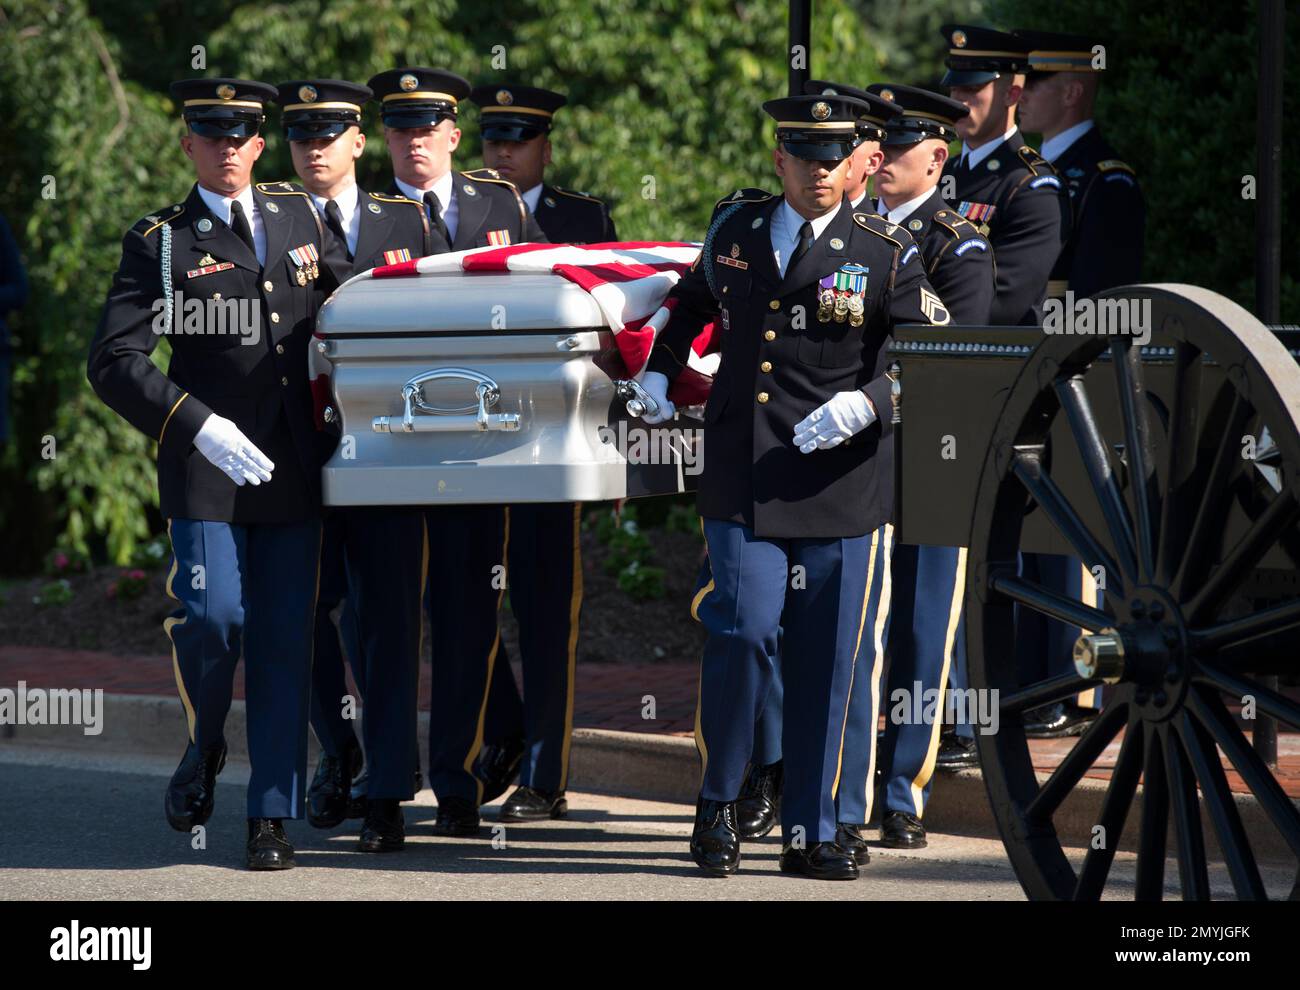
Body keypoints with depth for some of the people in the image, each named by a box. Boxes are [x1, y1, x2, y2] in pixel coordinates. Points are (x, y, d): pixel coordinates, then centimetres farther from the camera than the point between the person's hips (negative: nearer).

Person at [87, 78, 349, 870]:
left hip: (295, 470, 3)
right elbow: (114, 361, -9)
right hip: (208, 474, -3)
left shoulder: (300, 216, 13)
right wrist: (199, 425, -20)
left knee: (285, 640, 1)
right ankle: (204, 751, 18)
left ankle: (275, 816, 6)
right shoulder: (161, 244, 0)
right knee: (213, 619, -12)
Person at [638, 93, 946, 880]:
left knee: (825, 660, 3)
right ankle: (718, 805, 7)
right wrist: (659, 373, 20)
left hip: (843, 485, -1)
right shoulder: (735, 230, 9)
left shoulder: (885, 254, 0)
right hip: (744, 482, 1)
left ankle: (812, 833, 14)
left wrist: (867, 402, -19)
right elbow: (694, 301, 30)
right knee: (744, 632, -12)